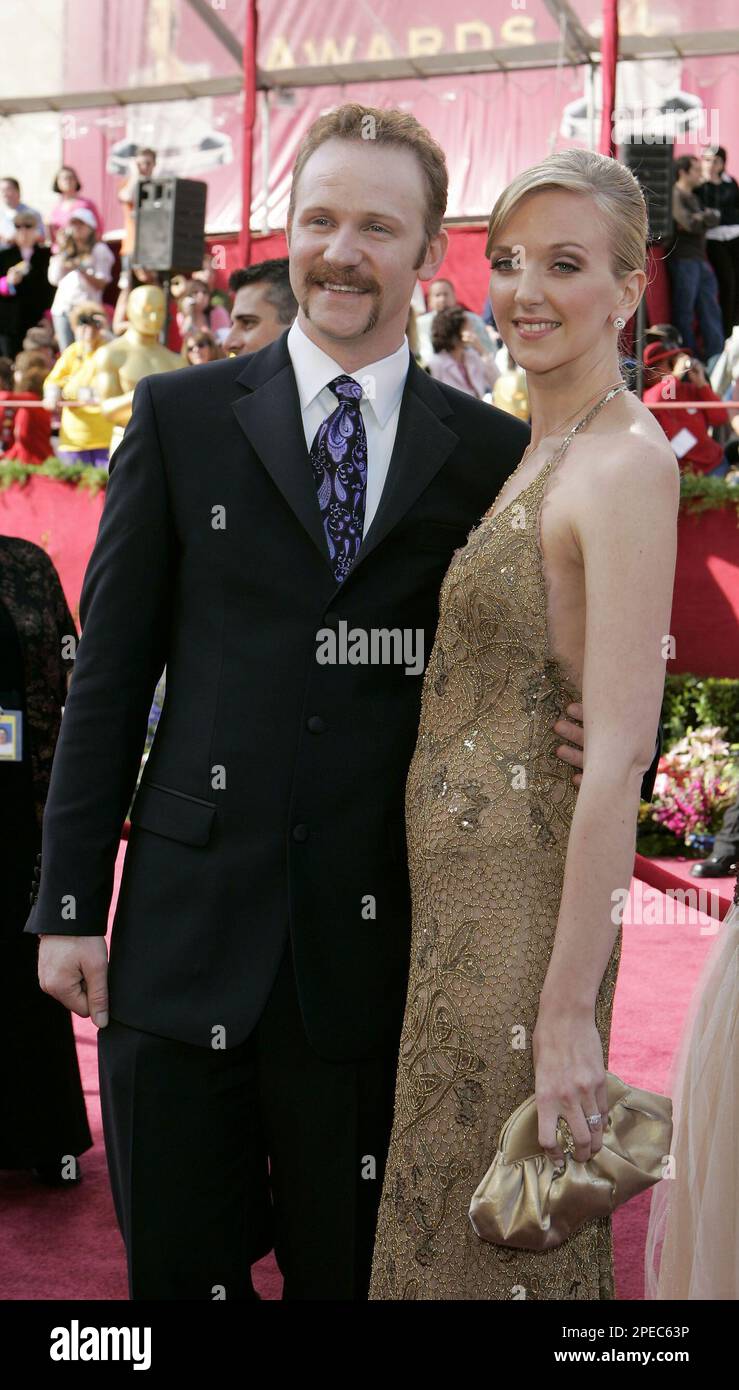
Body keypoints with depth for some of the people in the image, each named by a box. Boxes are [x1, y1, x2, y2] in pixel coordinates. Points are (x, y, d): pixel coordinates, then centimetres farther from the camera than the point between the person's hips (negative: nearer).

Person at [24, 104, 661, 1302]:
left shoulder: (493, 454, 3)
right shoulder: (181, 416, 3)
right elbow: (111, 670, 3)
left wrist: (600, 741, -12)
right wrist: (69, 903, 0)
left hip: (373, 944, 0)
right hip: (187, 930, 0)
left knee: (348, 1269, 14)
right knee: (178, 1269, 11)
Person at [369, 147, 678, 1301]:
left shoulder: (625, 461, -17)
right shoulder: (531, 449, 12)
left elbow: (620, 752, -22)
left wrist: (569, 1010, -23)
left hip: (529, 898, -9)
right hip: (459, 889, 9)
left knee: (492, 1240, 5)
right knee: (455, 1210, 20)